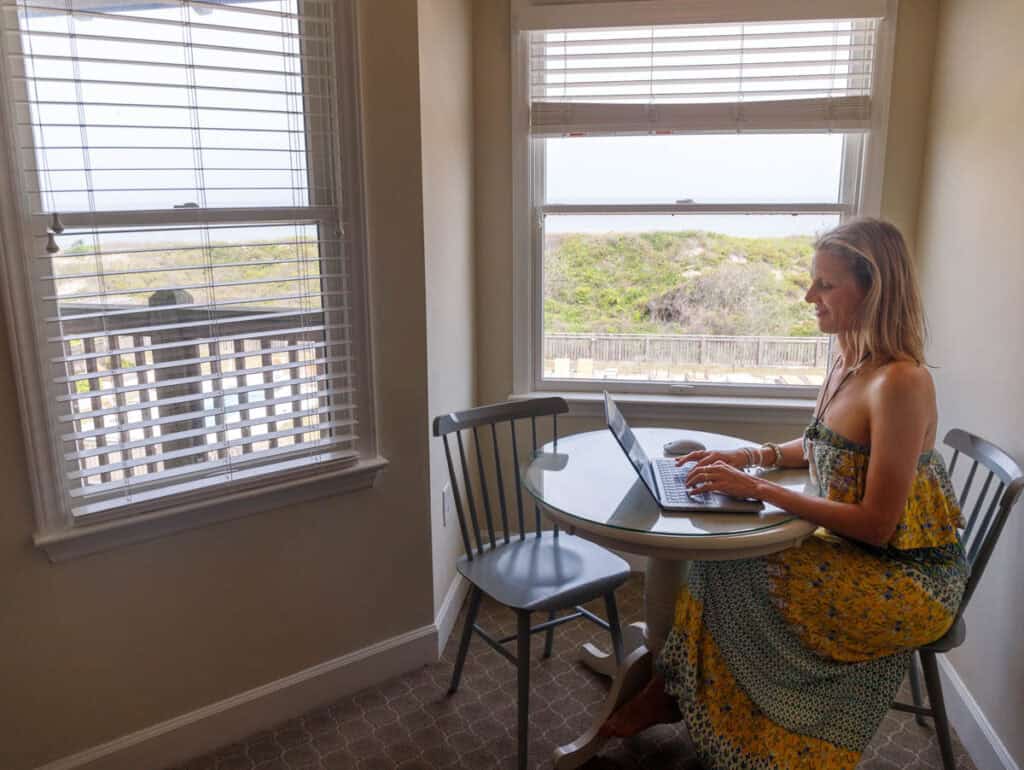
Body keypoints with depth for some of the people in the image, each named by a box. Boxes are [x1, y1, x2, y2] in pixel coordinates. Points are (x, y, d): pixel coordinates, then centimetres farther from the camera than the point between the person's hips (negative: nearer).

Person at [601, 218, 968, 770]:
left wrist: (759, 489, -25)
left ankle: (671, 697, 11)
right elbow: (823, 447, 18)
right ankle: (675, 692, 7)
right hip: (858, 555, 8)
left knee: (727, 574, -13)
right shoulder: (848, 362, 2)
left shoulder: (900, 382, -25)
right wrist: (751, 456, 1)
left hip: (908, 580, -8)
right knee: (724, 554, -6)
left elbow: (876, 524, -24)